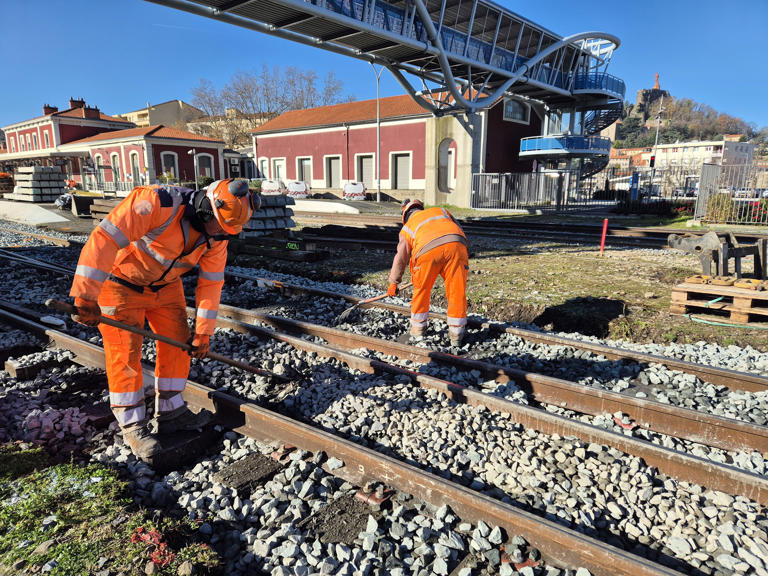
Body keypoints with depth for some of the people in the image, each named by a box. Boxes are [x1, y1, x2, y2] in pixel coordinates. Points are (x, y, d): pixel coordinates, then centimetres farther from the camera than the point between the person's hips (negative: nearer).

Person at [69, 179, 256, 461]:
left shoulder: (216, 235, -13)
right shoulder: (157, 204, -35)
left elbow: (211, 282, -6)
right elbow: (104, 240, -37)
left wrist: (203, 332, -5)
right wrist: (87, 296, -39)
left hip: (165, 285, 6)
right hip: (121, 281, -6)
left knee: (177, 342, 4)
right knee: (125, 352, -5)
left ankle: (171, 413, 19)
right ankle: (132, 425, 10)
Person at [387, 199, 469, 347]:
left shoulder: (407, 227, 31)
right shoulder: (441, 211, 36)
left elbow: (401, 257, 31)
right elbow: (460, 233, 31)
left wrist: (393, 283, 41)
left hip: (428, 249, -1)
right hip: (456, 244, 1)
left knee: (421, 289, 19)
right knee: (457, 292, 8)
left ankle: (418, 329, 32)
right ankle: (456, 336, 13)